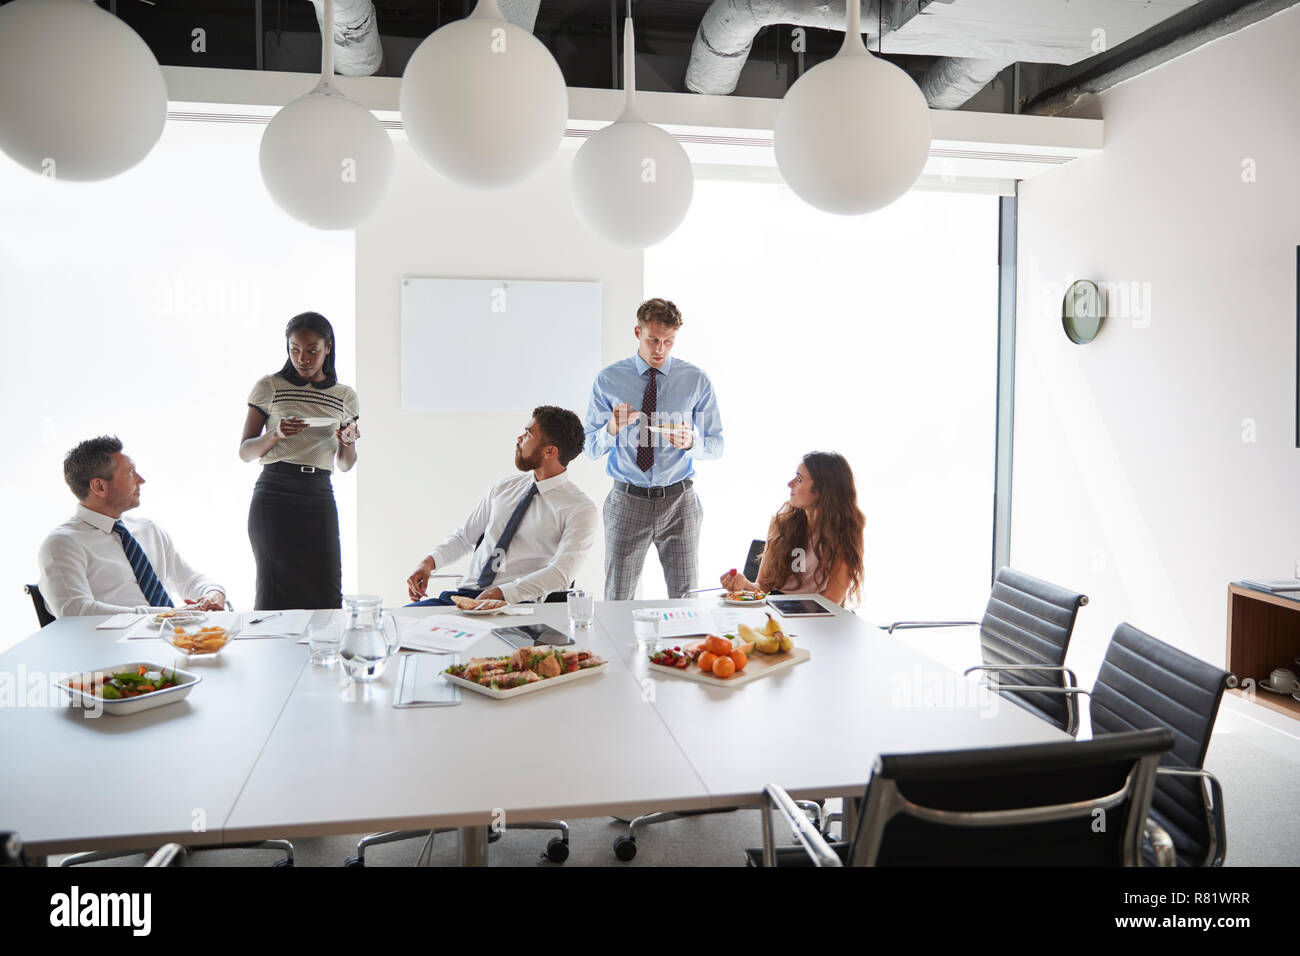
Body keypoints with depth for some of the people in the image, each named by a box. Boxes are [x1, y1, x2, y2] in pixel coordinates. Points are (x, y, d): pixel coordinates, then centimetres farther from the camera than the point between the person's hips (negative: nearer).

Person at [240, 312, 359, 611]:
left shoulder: (345, 397, 12)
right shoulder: (268, 387, 5)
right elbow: (245, 452, 4)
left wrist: (348, 442, -5)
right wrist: (277, 434, -15)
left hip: (319, 497, 2)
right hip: (275, 494, -2)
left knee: (326, 591, -3)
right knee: (277, 589, -4)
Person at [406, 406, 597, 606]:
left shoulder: (580, 508, -3)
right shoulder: (504, 488, 16)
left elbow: (561, 574, -14)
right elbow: (465, 536, 24)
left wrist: (501, 593, -23)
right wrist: (430, 561, 5)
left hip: (515, 604, -5)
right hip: (464, 595, 6)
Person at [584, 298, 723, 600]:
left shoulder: (697, 380, 0)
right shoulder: (608, 380, -1)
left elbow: (716, 445, 3)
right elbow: (590, 447, -1)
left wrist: (691, 442, -18)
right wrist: (611, 429, -22)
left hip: (678, 500, 0)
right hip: (627, 500, 0)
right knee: (617, 599, 9)